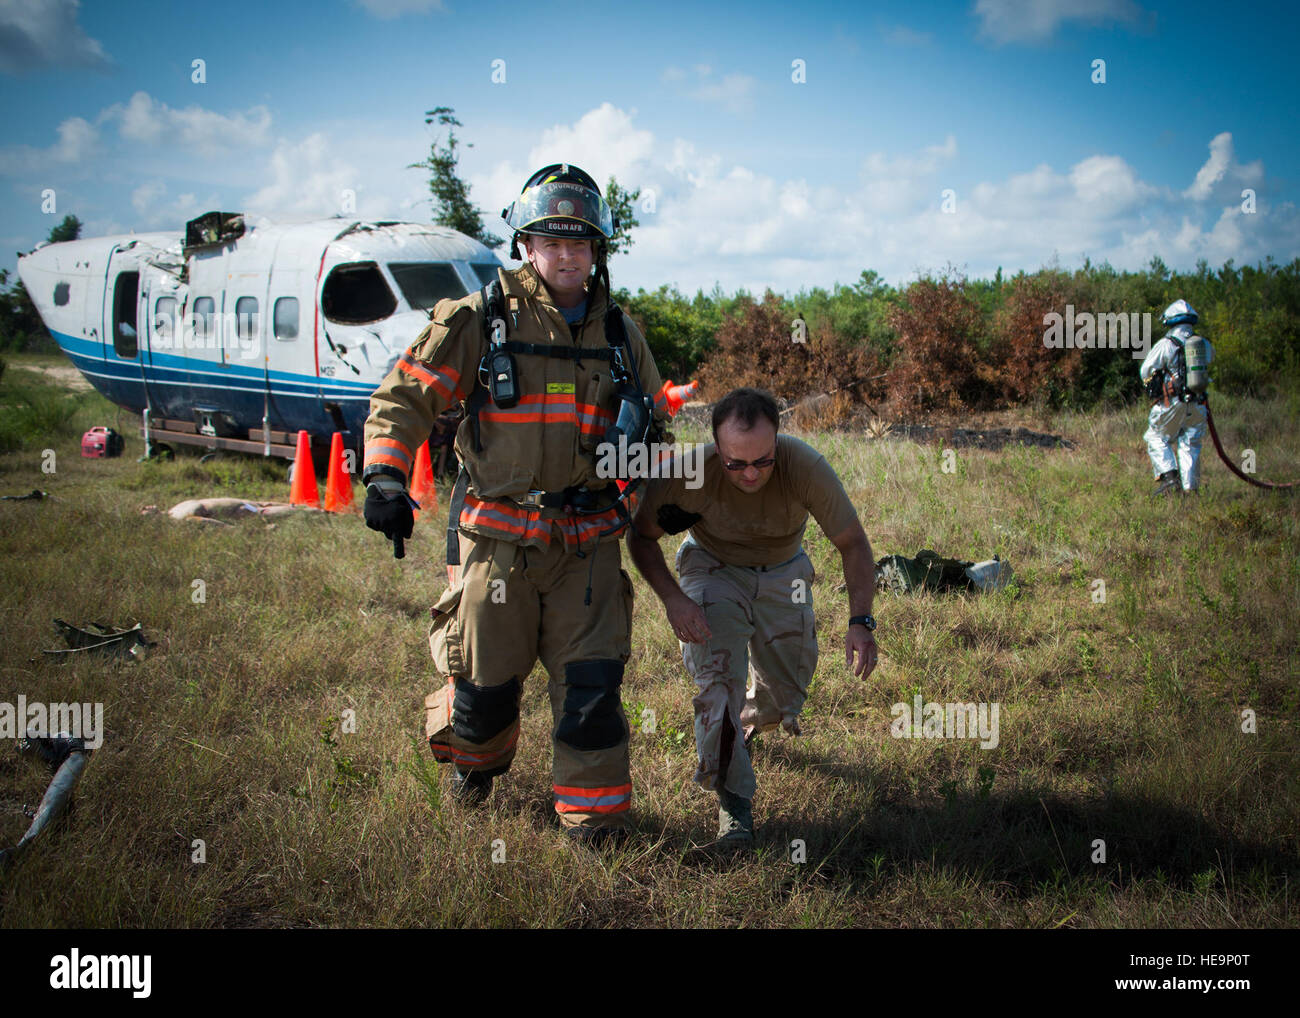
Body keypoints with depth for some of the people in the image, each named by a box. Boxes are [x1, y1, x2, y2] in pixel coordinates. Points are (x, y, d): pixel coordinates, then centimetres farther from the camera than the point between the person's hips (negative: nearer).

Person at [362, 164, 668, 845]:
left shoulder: (619, 334, 11)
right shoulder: (480, 320, -3)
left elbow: (654, 425, 26)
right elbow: (404, 396, -3)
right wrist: (384, 475, -17)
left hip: (588, 539, 3)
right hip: (499, 536, -2)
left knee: (592, 682, -2)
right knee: (486, 680, 8)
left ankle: (593, 813, 15)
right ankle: (474, 757, 42)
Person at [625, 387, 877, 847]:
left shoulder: (806, 467, -33)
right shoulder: (688, 472, -33)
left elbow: (853, 543, -20)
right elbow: (641, 535, -15)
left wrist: (861, 621, -31)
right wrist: (672, 598, -29)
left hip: (783, 575, 2)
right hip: (713, 570, -1)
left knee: (785, 698, 10)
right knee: (718, 679, -20)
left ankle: (749, 722, 47)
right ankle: (732, 799, -5)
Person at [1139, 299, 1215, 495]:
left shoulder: (1166, 344, -7)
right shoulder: (1204, 344, 5)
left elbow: (1145, 371, -3)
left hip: (1171, 404, -4)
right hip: (1197, 405, 4)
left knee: (1157, 439, 10)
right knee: (1190, 446, 10)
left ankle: (1169, 476, -9)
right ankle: (1190, 488, 7)